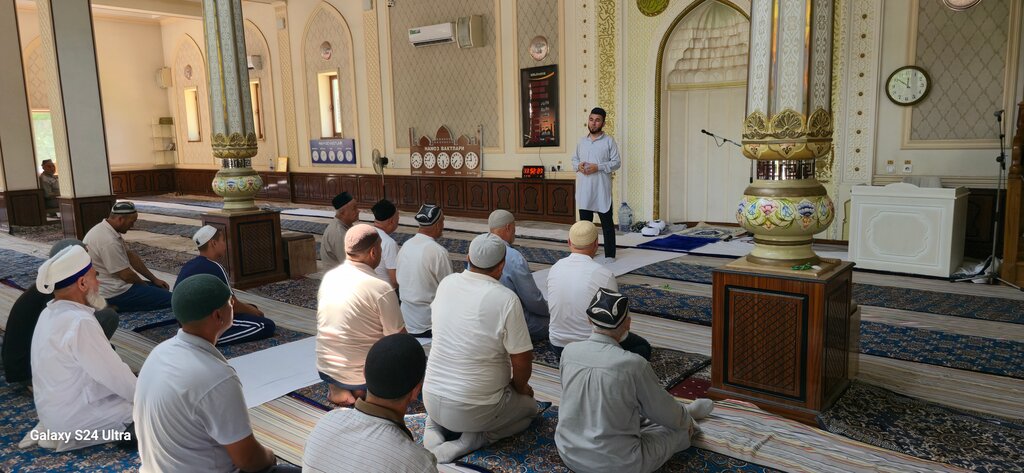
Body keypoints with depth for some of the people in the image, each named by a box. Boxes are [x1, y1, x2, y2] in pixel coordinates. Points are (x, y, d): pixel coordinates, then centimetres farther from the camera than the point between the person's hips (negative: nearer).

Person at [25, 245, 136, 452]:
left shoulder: (51, 313, 4)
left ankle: (61, 430, 9)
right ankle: (77, 433, -5)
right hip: (74, 417, -9)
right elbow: (117, 377, -22)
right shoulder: (80, 323, -28)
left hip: (55, 410, 9)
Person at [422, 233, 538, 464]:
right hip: (474, 409, -5)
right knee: (529, 406, 22)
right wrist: (520, 387, 7)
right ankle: (472, 439, -1)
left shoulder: (447, 283, -4)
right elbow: (522, 362, -16)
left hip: (431, 401, 5)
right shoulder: (507, 299, -21)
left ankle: (433, 428, 9)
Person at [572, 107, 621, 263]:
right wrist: (578, 166, -4)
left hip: (602, 189, -4)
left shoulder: (609, 141, -3)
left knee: (607, 223, 2)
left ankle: (610, 254, 10)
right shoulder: (582, 141, 12)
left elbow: (616, 162, -6)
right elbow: (574, 159, 19)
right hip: (584, 189, 5)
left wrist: (598, 167, -17)